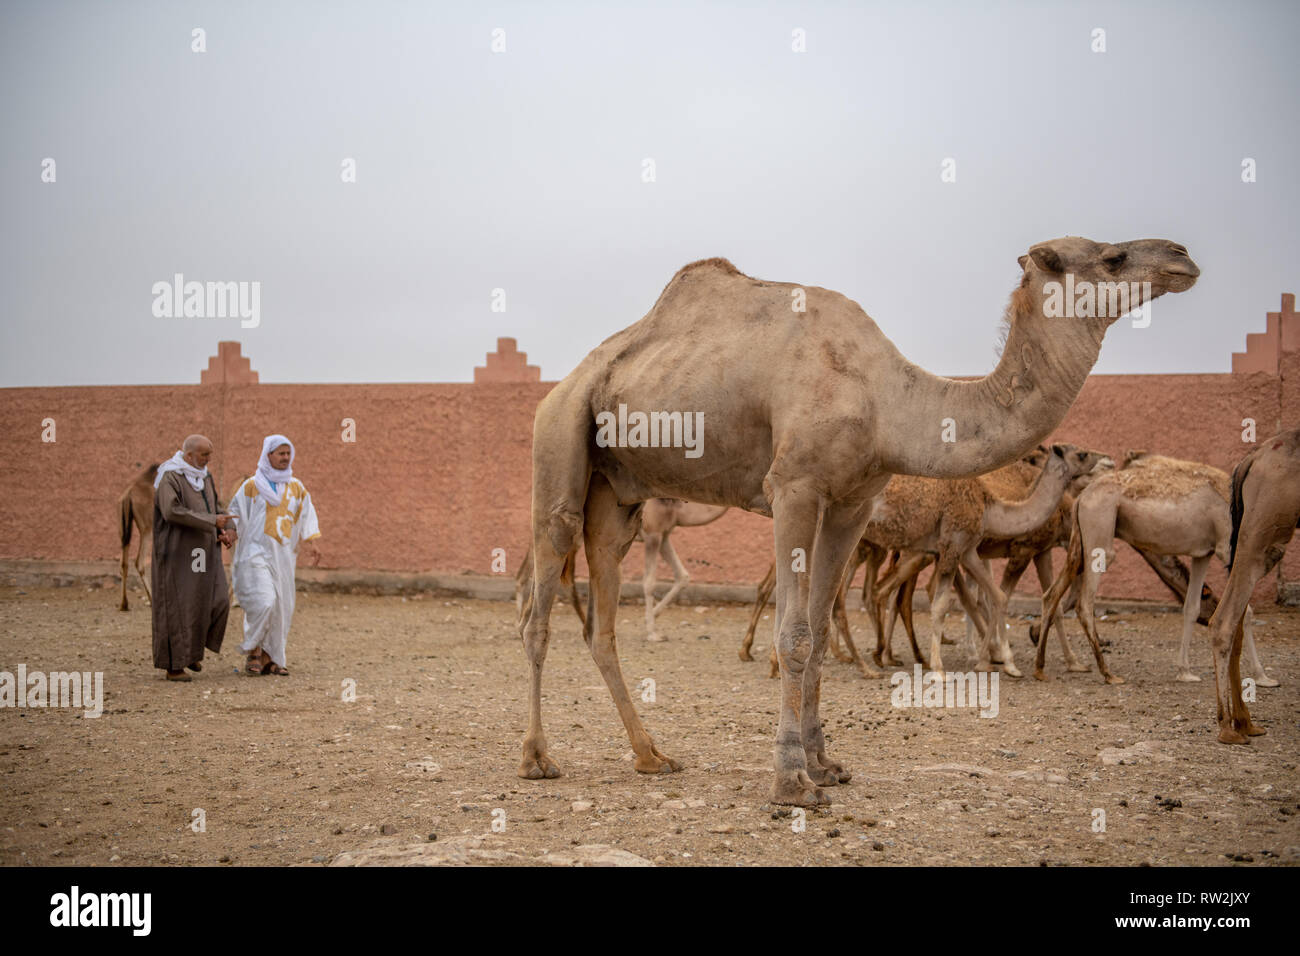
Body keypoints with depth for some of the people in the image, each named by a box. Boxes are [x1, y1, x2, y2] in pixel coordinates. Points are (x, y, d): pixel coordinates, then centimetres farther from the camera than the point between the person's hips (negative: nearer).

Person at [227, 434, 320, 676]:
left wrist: (311, 544, -3)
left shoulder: (296, 487, 11)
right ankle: (253, 651, -2)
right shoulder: (252, 486, 0)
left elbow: (306, 516, 10)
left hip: (283, 554, 5)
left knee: (281, 607, 2)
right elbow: (235, 514, 0)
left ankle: (272, 657, 11)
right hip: (257, 552, -4)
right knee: (263, 602, -18)